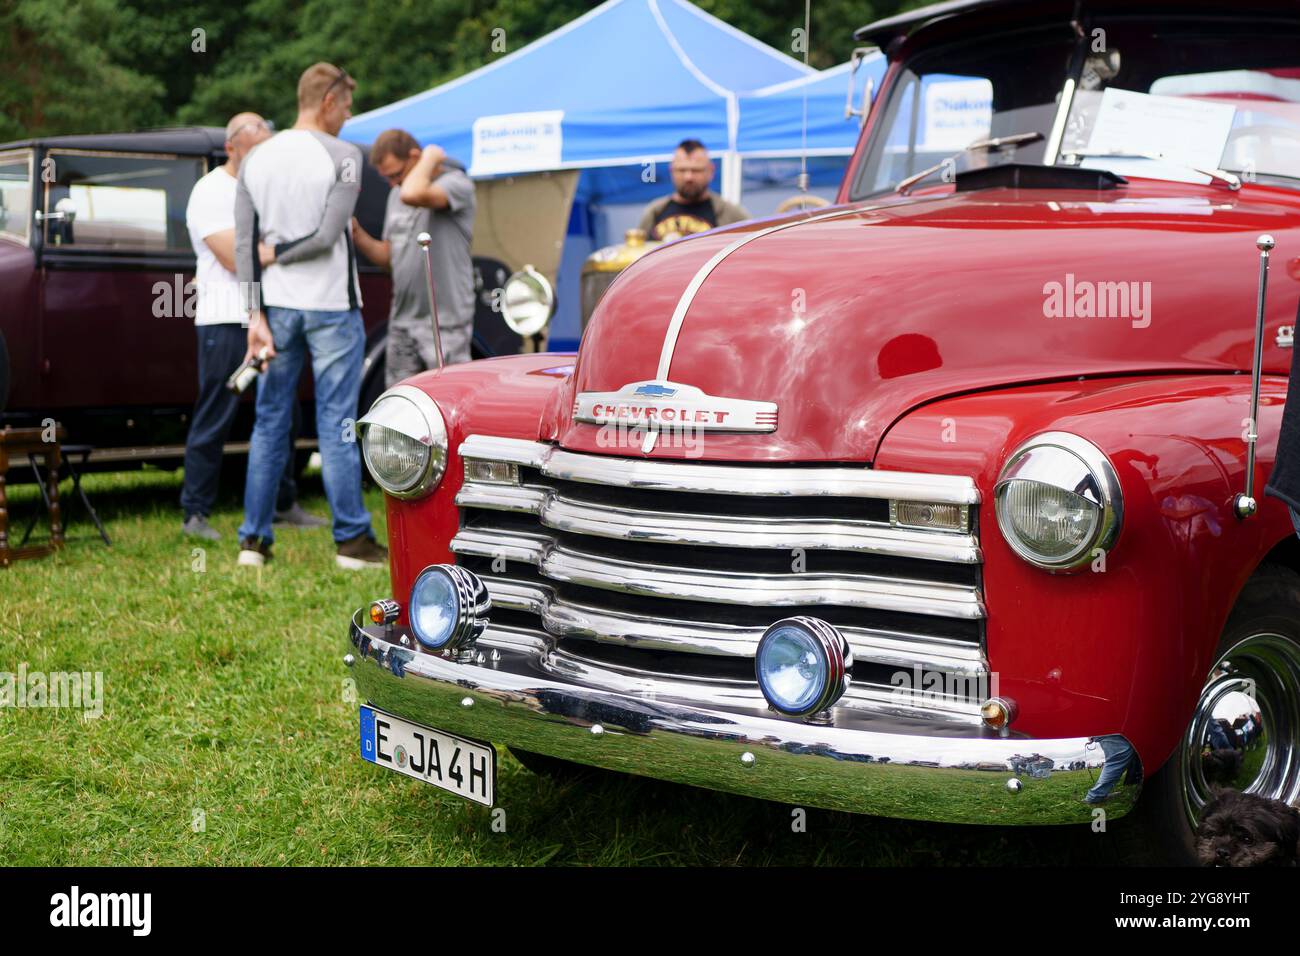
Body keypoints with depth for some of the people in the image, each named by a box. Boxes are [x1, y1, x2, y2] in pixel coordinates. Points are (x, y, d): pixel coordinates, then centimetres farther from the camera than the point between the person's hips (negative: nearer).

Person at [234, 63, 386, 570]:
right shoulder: (342, 156, -7)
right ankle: (352, 540, 4)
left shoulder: (256, 159, 8)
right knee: (337, 425, 0)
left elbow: (244, 244, 2)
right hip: (330, 305, -5)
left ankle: (253, 539, 13)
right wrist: (278, 254, 1)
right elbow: (327, 235, -16)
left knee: (269, 423, 11)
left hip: (276, 305, 5)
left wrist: (255, 314, 1)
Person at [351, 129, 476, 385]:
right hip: (402, 320, 7)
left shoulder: (457, 183, -9)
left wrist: (431, 157, -13)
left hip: (445, 322, -7)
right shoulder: (396, 194, 15)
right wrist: (357, 234, 3)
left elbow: (413, 195, -30)